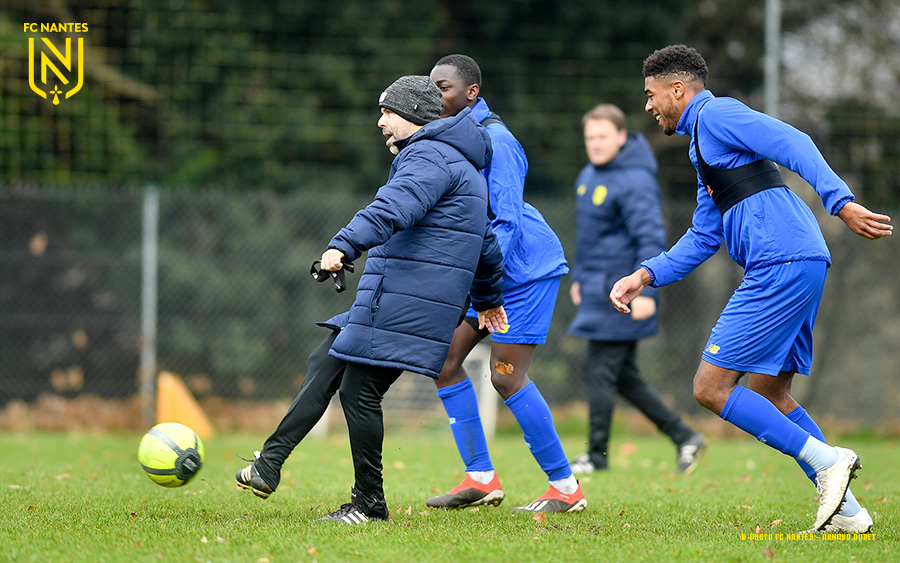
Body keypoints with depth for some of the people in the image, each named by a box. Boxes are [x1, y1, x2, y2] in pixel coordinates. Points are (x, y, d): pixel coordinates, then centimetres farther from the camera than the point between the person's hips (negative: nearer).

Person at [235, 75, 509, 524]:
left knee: (358, 391, -8)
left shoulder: (430, 157, -10)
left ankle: (369, 504, -1)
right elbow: (485, 244, 33)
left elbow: (394, 209, -30)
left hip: (402, 301, -11)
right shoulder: (459, 164, 24)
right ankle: (268, 465, 5)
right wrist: (488, 298, 45)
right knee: (325, 365, 9)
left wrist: (344, 245, -43)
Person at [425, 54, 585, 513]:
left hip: (525, 267, -9)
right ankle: (481, 478, 7)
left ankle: (565, 488, -3)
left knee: (506, 376, -12)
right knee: (444, 359, 1)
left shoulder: (493, 141, -19)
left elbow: (507, 221, -23)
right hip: (486, 271, 9)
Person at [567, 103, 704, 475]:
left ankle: (597, 455, 5)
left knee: (600, 374, -5)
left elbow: (651, 238, -22)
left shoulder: (634, 183, -16)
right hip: (598, 291, 9)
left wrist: (647, 292, -29)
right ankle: (683, 437, 17)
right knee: (622, 376, 11)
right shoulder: (588, 176, 13)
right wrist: (579, 277, 25)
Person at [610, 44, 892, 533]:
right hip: (800, 268, 10)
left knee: (711, 387, -8)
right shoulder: (703, 147, 28)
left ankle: (825, 460, -12)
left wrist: (841, 202, -27)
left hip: (782, 267, -10)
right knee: (768, 392, 16)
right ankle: (845, 510, 12)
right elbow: (702, 237, 30)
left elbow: (794, 144, -15)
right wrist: (646, 275, 18)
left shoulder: (717, 114, -2)